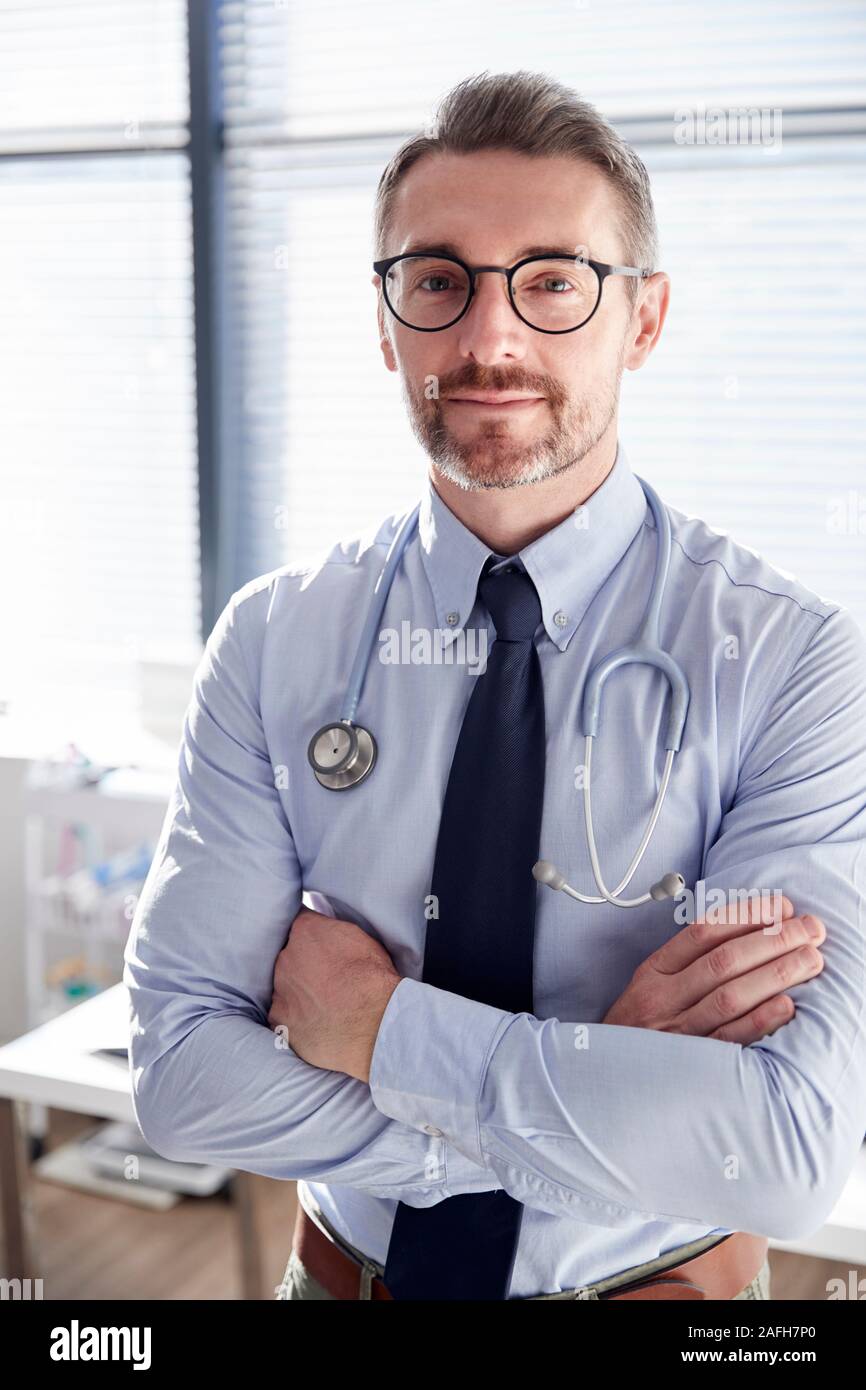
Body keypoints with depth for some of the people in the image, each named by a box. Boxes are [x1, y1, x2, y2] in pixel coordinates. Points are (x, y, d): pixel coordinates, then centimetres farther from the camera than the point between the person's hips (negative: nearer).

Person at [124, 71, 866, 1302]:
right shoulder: (271, 644, -12)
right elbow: (181, 1070, -17)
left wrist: (379, 1025, -23)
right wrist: (599, 1081, -25)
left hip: (666, 1276, -1)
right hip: (347, 1269, 2)